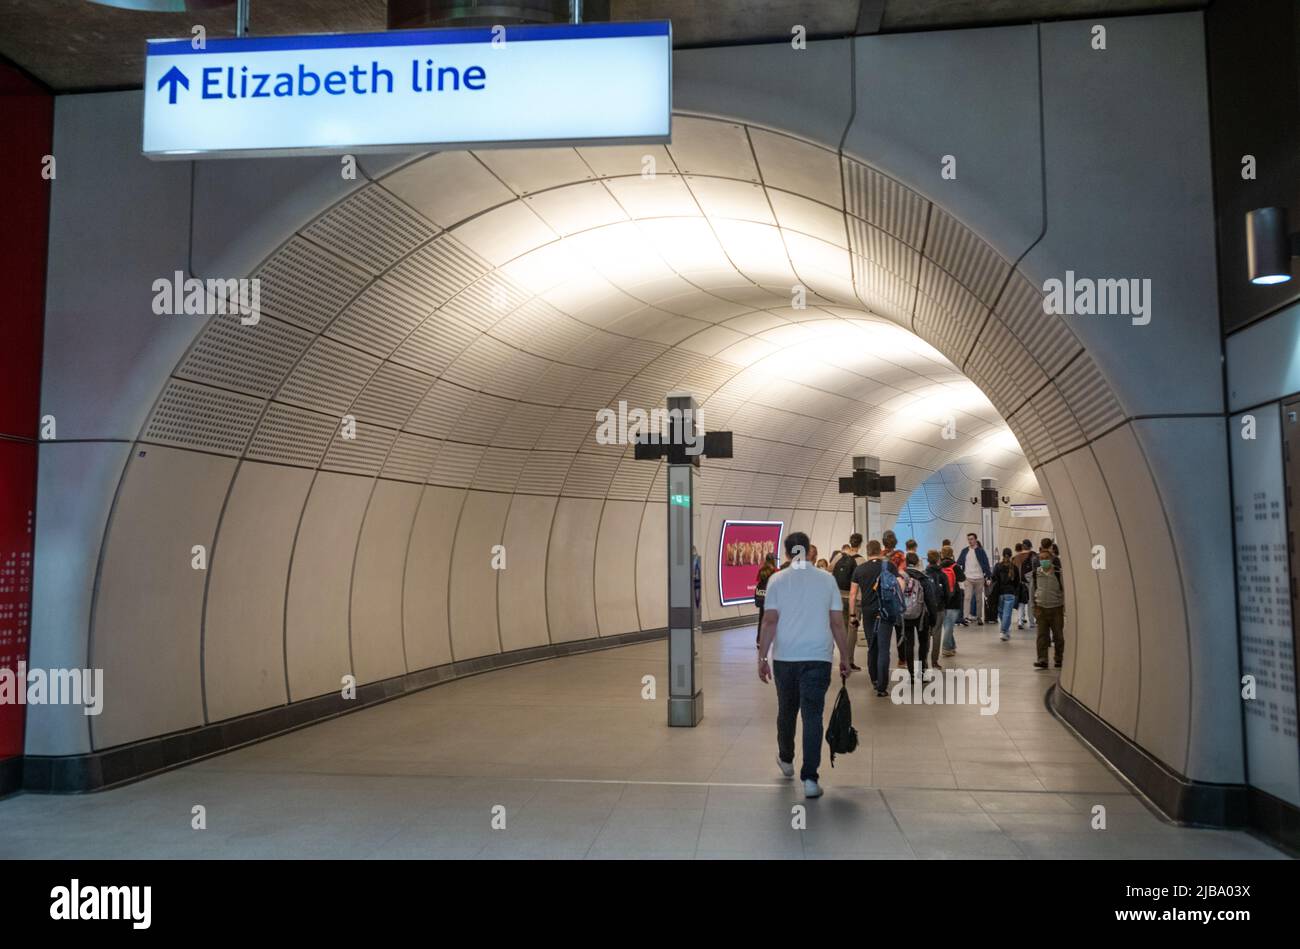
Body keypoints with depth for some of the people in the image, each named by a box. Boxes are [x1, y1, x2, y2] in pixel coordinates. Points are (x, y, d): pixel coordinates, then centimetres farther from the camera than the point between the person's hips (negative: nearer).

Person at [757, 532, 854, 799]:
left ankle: (786, 759, 38)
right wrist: (845, 659, 9)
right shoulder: (827, 579, 2)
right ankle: (809, 778, -5)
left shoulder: (777, 580, -1)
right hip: (818, 656, 0)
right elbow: (838, 623, 1)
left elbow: (769, 621, -8)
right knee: (812, 716, -1)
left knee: (786, 710, 18)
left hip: (785, 657, 0)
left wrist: (762, 657, -5)